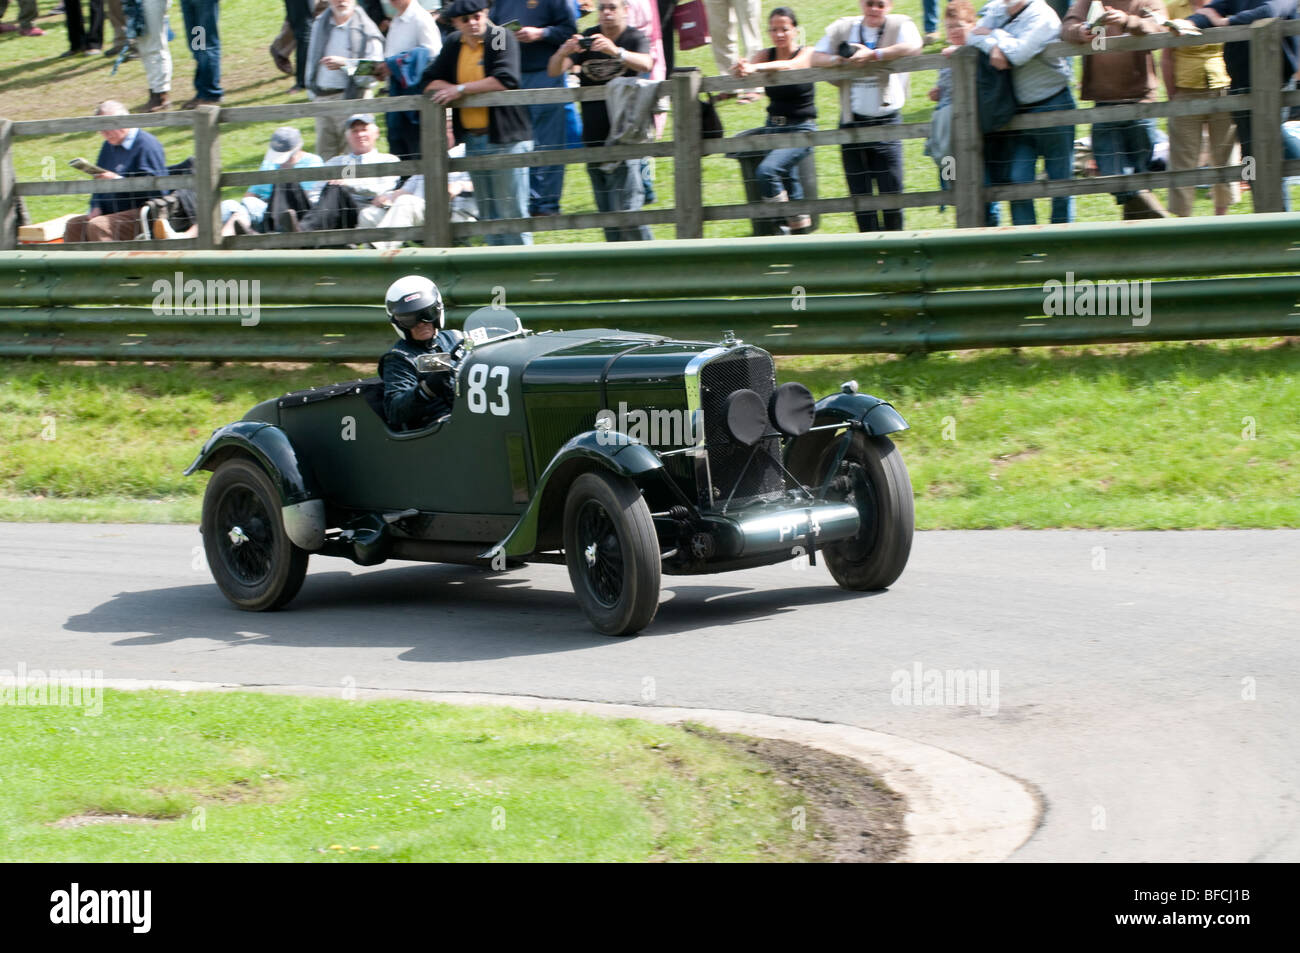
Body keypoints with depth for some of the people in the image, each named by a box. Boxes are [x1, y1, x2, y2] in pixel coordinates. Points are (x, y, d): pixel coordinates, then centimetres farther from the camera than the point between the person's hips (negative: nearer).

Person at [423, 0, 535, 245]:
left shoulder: (502, 38, -8)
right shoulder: (453, 45, 12)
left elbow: (506, 80, -21)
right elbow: (429, 81, 12)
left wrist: (462, 89, -17)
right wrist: (451, 90, -8)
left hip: (505, 139, -7)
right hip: (472, 140, 7)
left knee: (512, 212, -7)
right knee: (488, 215, 12)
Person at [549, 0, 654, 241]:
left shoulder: (636, 38, -1)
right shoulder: (587, 38, 10)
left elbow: (645, 64, -23)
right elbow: (554, 71, 1)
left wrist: (615, 51, -40)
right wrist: (563, 53, -22)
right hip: (594, 139, 5)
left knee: (626, 211, -12)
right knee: (606, 214, 7)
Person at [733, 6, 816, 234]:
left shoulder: (807, 54, -9)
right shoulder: (765, 55, 4)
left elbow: (789, 65, -31)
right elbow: (748, 66, -16)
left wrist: (755, 68, -49)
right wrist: (741, 69, -43)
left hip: (801, 130, -6)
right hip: (773, 128, 6)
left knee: (766, 170, -24)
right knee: (787, 179, 9)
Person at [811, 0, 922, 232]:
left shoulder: (900, 25, -1)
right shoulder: (843, 28, 10)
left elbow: (913, 47, -22)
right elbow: (816, 58, 7)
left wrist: (872, 55, -24)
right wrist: (840, 60, -13)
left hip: (886, 122, -3)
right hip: (852, 121, 3)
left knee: (891, 191, -4)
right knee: (859, 193, 5)